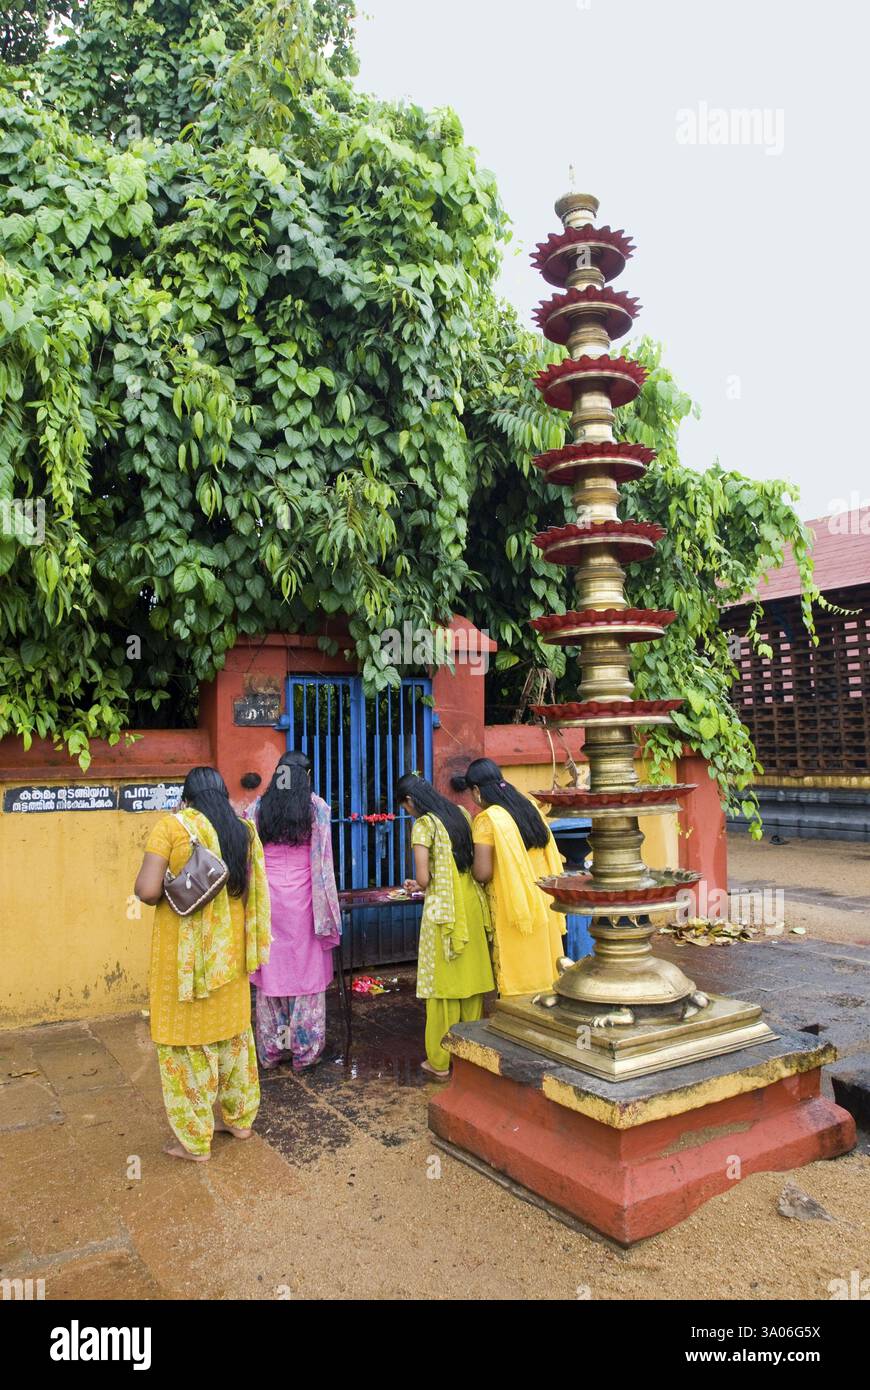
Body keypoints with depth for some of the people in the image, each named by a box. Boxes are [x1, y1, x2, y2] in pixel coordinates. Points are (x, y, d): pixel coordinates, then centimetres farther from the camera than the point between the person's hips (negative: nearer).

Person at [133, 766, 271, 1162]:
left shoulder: (172, 825, -11)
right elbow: (256, 892, 7)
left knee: (188, 1038, 8)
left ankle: (194, 1140, 19)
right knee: (232, 1032, 19)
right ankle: (238, 1118, 34)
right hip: (230, 950, 5)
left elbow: (147, 890, -19)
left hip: (185, 951, -5)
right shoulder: (243, 831, 4)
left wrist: (170, 897, 1)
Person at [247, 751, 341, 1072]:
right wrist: (326, 910, -2)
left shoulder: (257, 808, 5)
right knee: (306, 970, 7)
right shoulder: (317, 807, -3)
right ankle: (304, 1050, 14)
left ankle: (271, 1050, 20)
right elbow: (322, 861, -5)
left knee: (271, 969, 10)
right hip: (302, 900, -2)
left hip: (267, 898, 2)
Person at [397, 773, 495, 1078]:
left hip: (443, 911, -6)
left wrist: (417, 884, 7)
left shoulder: (423, 825, -11)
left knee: (444, 984, 4)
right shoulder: (461, 814, 8)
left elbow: (424, 878, -16)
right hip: (472, 904, 6)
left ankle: (441, 1061, 16)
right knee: (471, 978, 14)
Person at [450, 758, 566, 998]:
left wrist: (472, 866, 3)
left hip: (513, 909, -6)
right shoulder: (529, 807, 6)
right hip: (543, 904, 6)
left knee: (518, 978, 5)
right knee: (543, 969, 16)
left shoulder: (487, 819, -14)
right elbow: (550, 857, 12)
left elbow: (482, 873, -17)